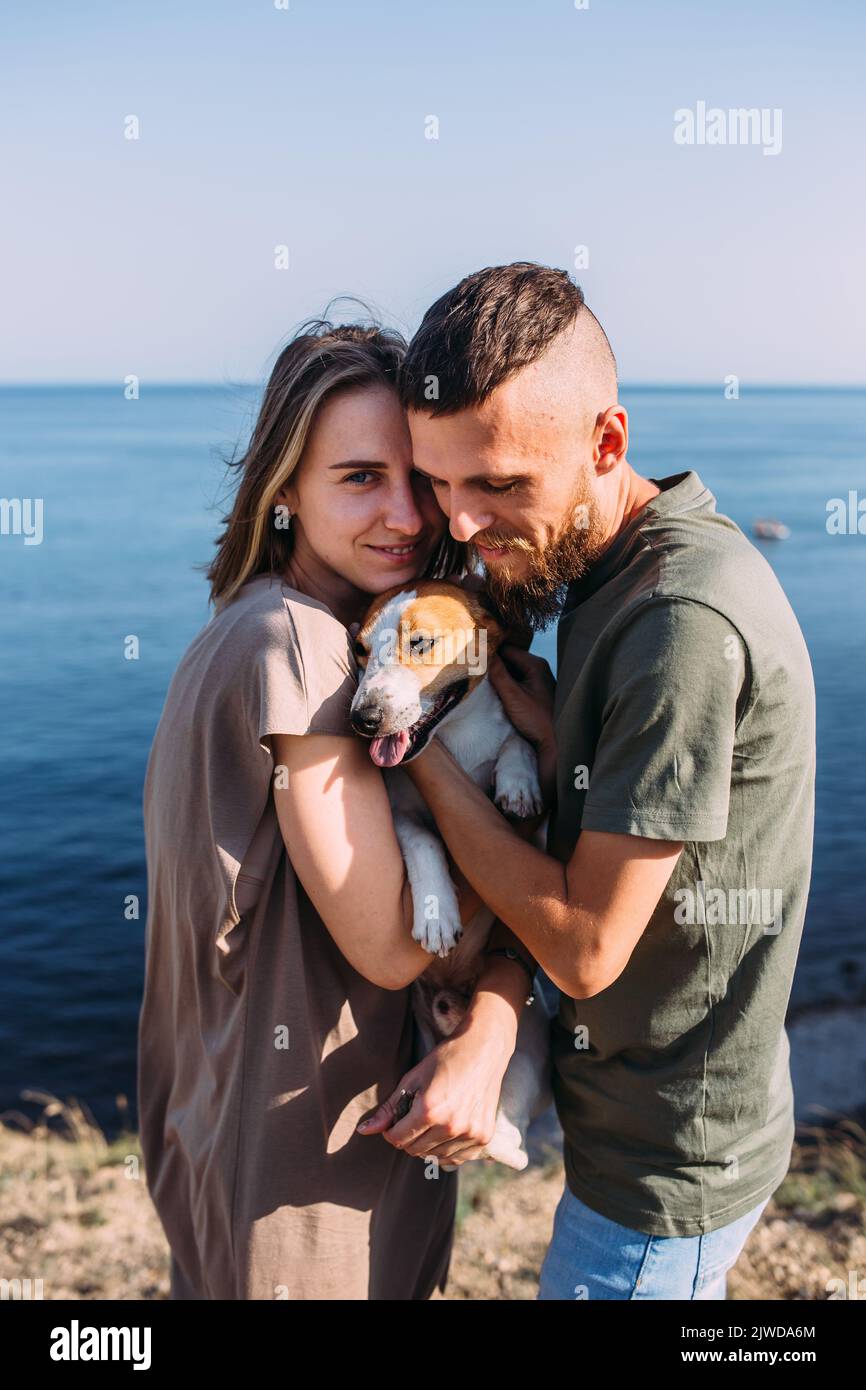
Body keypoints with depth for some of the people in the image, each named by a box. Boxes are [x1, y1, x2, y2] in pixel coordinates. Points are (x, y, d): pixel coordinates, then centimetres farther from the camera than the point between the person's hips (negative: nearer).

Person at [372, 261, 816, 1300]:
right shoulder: (608, 569, 0)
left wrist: (421, 745, -20)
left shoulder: (687, 623, -30)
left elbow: (585, 948, -26)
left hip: (666, 1162, -9)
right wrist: (550, 738, -14)